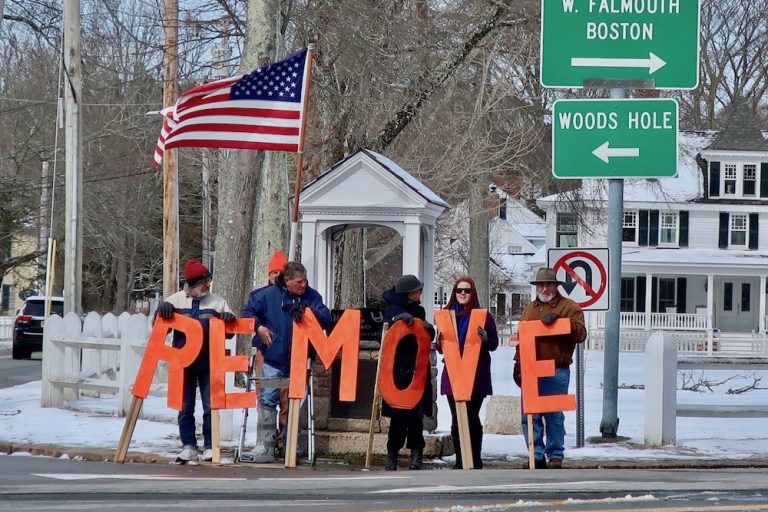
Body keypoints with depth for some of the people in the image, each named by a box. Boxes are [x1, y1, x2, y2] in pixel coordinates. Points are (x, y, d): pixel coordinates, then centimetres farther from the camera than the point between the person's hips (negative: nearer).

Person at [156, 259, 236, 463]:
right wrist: (162, 308, -9)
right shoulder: (176, 300, 4)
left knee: (210, 406, -1)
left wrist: (229, 319, -13)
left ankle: (210, 447, 6)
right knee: (185, 407, 4)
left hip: (209, 363, 0)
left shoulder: (217, 302, 5)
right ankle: (188, 446, 9)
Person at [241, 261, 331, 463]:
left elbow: (326, 318, -12)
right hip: (273, 360, -2)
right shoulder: (269, 295, -4)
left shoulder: (312, 296, 0)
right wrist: (259, 327, -11)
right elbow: (248, 311, 5)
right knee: (267, 401, -6)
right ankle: (264, 446, -3)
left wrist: (307, 312, -28)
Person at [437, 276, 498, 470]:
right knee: (456, 420, 2)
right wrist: (441, 341, -6)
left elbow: (494, 344, 1)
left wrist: (485, 338, -20)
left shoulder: (483, 315, 1)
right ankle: (460, 461, 6)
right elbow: (440, 348, 16)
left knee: (472, 418, -3)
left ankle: (475, 461, 2)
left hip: (476, 375, -3)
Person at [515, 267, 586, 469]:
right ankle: (537, 456, 8)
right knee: (529, 415, 2)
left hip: (556, 371, -5)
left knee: (554, 416, -2)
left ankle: (555, 457, 5)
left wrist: (559, 320, -20)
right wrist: (518, 364, 16)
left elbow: (580, 334, -9)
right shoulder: (529, 309, 20)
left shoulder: (569, 307, 3)